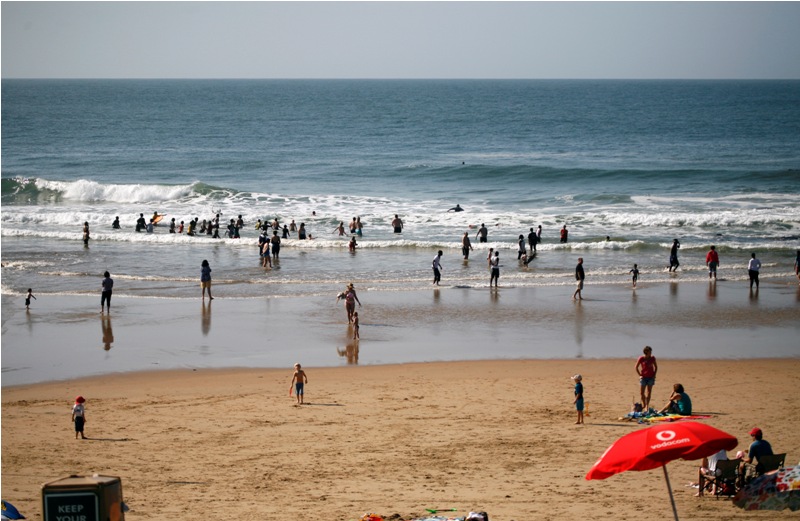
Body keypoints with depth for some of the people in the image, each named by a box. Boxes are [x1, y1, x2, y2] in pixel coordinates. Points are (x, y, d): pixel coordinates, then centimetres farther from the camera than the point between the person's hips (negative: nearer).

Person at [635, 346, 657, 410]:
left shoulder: (652, 358, -1)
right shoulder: (641, 358, -8)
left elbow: (656, 367, 12)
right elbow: (636, 367, 0)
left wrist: (654, 375, 3)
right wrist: (640, 375, -4)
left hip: (651, 377, 2)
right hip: (643, 377, -2)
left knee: (649, 392, 3)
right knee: (641, 392, 0)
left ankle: (647, 406, 9)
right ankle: (644, 404, 22)